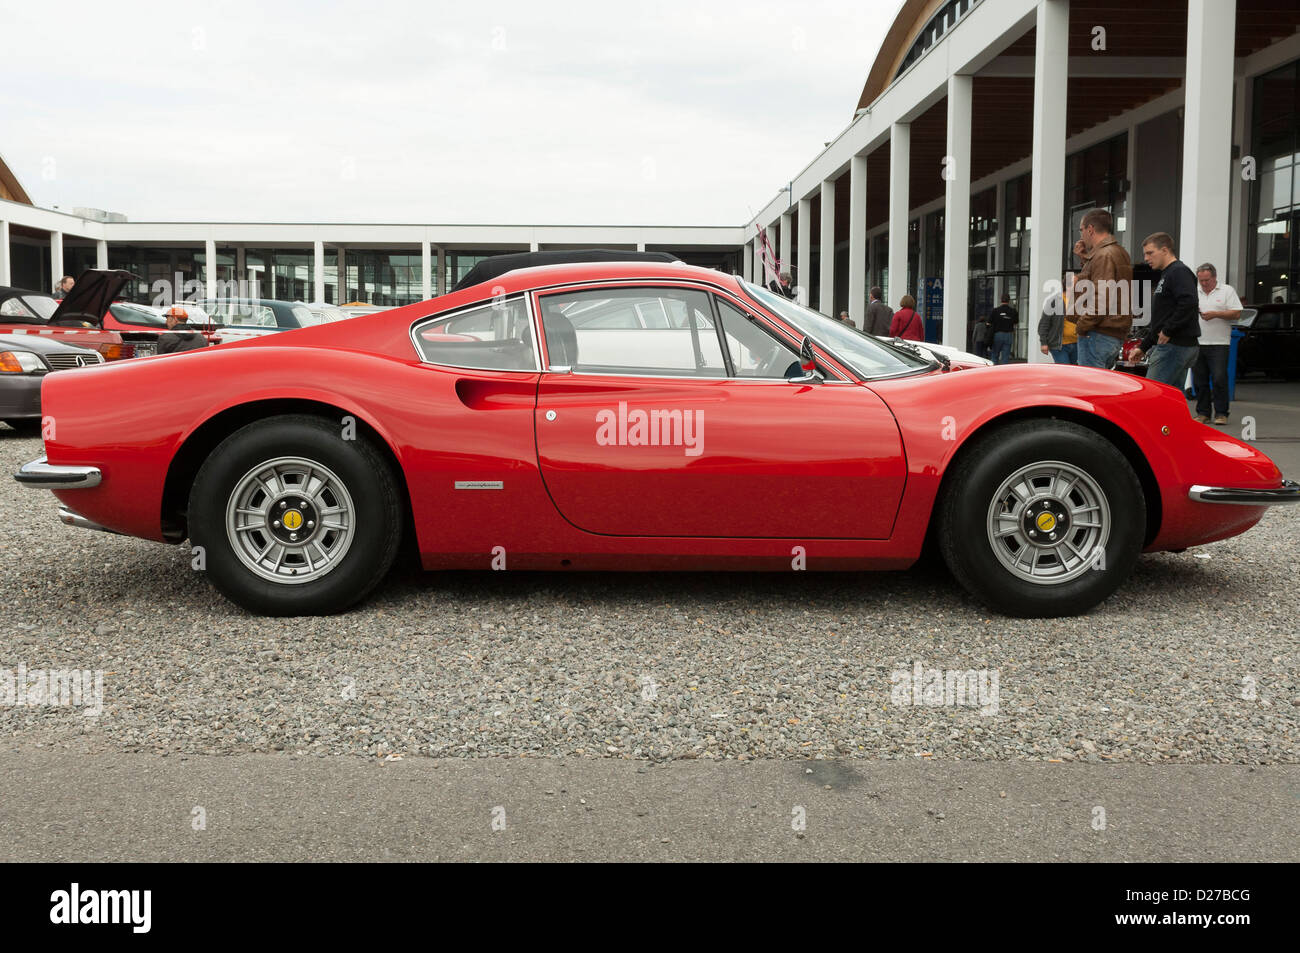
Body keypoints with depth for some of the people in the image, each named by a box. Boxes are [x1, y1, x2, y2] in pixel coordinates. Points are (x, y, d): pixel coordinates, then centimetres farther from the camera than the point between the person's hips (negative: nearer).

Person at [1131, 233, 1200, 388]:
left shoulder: (1179, 272, -8)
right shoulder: (1165, 275, 24)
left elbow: (1188, 304, -25)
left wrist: (1168, 331, -18)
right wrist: (1143, 347, 24)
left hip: (1174, 346, -10)